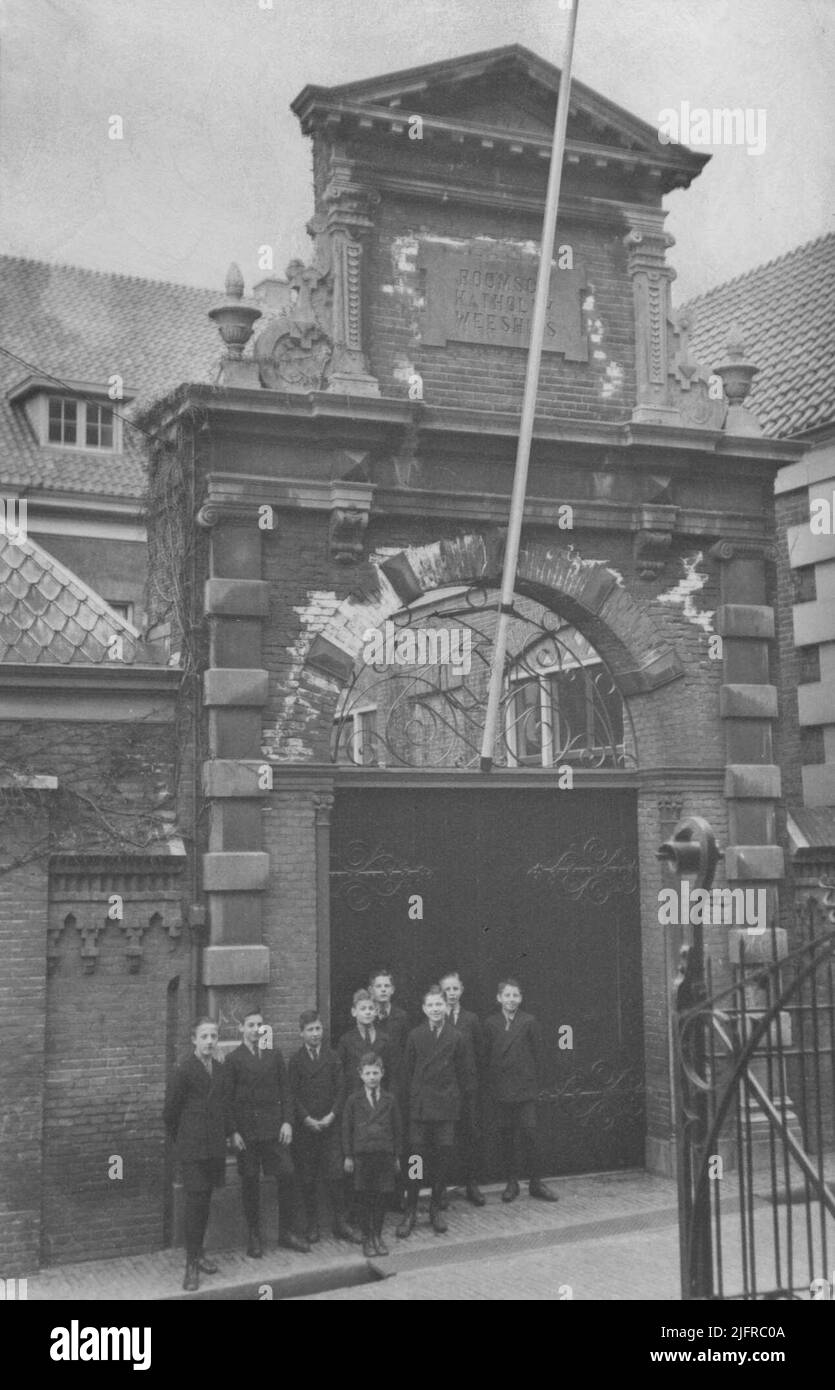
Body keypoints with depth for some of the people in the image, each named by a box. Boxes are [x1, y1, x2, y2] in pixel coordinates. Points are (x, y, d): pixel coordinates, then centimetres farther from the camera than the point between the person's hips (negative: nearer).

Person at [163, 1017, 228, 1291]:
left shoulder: (220, 1070, 7)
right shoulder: (184, 1072, -10)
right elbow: (170, 1113, -4)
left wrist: (224, 1135, 8)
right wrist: (180, 1141, 5)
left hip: (216, 1147, 5)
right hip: (193, 1149, -5)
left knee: (205, 1202, 13)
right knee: (195, 1202, -6)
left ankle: (198, 1252, 27)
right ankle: (192, 1264, 1)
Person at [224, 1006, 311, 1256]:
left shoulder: (275, 1055, 10)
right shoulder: (233, 1060, 0)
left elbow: (285, 1091, 10)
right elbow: (227, 1099, -2)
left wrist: (287, 1121, 0)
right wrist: (233, 1132, -8)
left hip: (274, 1128, 3)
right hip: (246, 1130, -2)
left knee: (288, 1175, -4)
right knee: (250, 1182, 3)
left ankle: (288, 1232, 8)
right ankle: (254, 1237, 15)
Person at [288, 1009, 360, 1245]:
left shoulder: (333, 1057, 8)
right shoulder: (296, 1060, 4)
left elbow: (341, 1090, 5)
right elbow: (293, 1094, 0)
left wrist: (332, 1115, -8)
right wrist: (306, 1118, -11)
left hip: (330, 1124, 1)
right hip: (305, 1126, -1)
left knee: (336, 1175, -4)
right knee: (308, 1179, 2)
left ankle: (340, 1224, 4)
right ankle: (312, 1224, 12)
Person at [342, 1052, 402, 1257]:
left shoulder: (389, 1100, 5)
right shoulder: (354, 1100, 1)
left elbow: (397, 1128, 10)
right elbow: (346, 1128, 4)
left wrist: (396, 1155, 9)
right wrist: (348, 1156, 1)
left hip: (385, 1153, 1)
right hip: (362, 1153, -1)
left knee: (381, 1198, 5)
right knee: (365, 1198, 3)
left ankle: (378, 1236, 18)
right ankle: (367, 1238, 13)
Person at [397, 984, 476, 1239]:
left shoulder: (457, 1038, 1)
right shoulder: (415, 1036, 2)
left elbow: (467, 1073, 6)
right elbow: (407, 1071, 6)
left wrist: (464, 1097, 4)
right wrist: (411, 1097, 3)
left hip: (447, 1106, 0)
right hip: (419, 1106, 0)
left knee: (442, 1158, 3)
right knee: (416, 1158, -1)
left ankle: (435, 1208, 20)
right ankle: (410, 1211, 9)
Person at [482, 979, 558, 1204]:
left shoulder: (529, 1022, 1)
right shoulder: (490, 1023, 4)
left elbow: (537, 1053, 3)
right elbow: (486, 1056, 6)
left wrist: (536, 1083, 0)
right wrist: (491, 1084, 1)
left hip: (525, 1089, -1)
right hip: (501, 1090, 1)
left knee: (528, 1134, -4)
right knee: (506, 1136, 5)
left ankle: (535, 1183, 5)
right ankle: (511, 1183, 14)